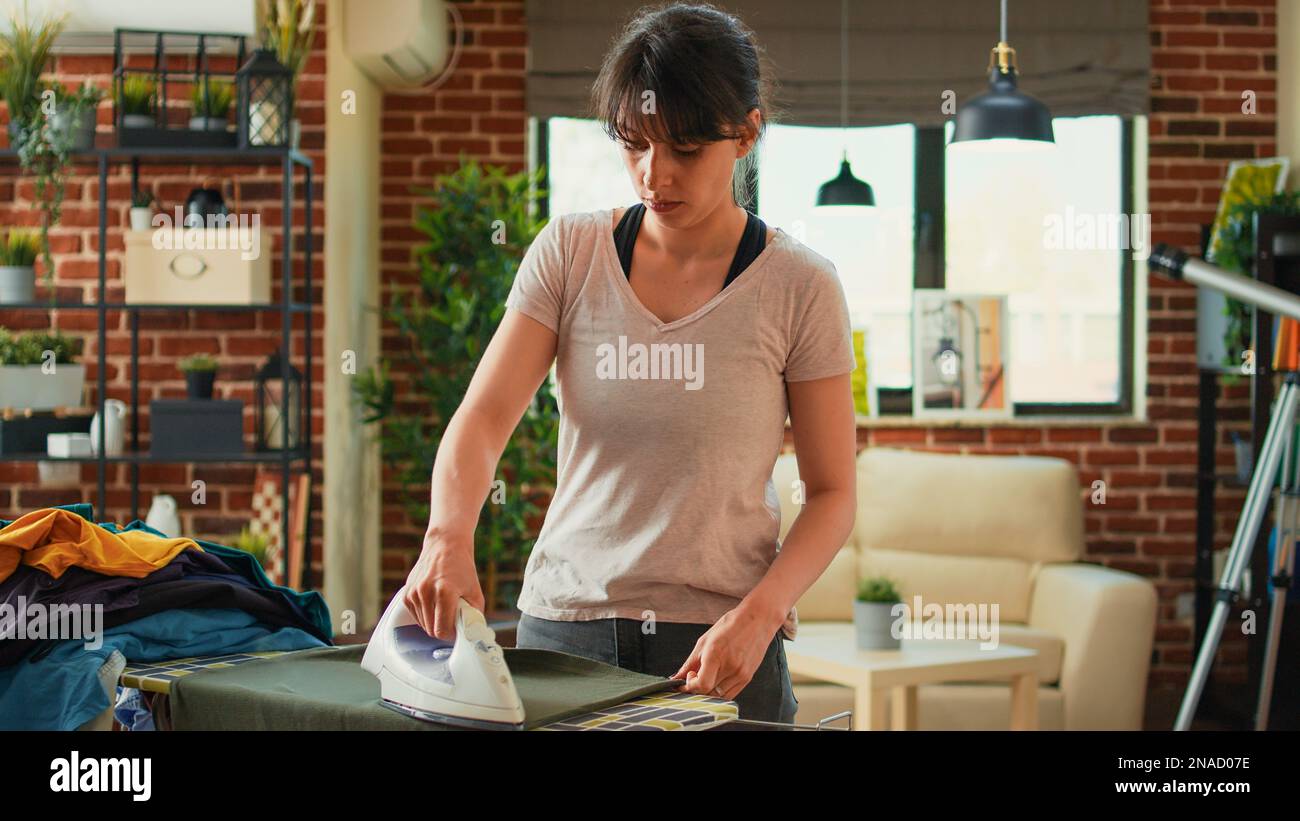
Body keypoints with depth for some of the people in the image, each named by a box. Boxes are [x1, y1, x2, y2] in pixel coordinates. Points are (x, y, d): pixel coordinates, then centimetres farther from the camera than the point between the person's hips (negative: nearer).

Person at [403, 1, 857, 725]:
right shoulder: (570, 252, 1)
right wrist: (449, 536, -26)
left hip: (719, 647, -2)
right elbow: (483, 418, -7)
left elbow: (832, 493, -2)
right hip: (561, 624, 2)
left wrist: (756, 616, -17)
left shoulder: (797, 285, -5)